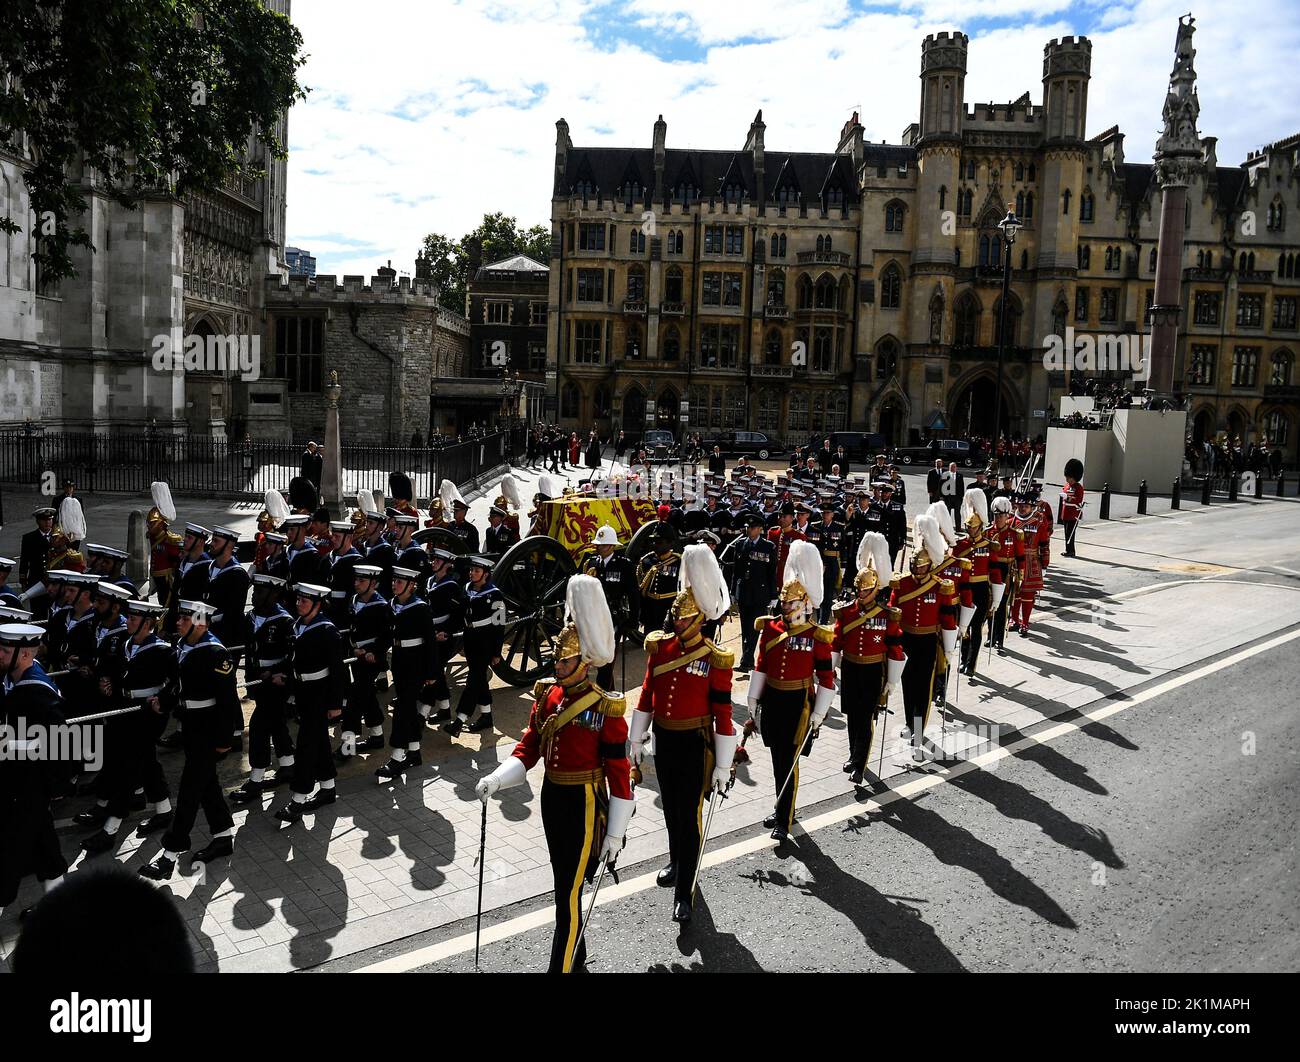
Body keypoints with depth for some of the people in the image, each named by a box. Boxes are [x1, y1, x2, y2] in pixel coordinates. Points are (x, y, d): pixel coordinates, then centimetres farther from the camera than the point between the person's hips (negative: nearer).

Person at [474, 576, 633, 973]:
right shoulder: (547, 695, 1)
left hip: (584, 805, -7)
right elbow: (528, 749, 4)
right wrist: (496, 780, -13)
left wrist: (615, 834, -14)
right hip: (551, 798, 7)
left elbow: (619, 775, -15)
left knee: (568, 896, -2)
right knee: (565, 884, 21)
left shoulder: (606, 709, -18)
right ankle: (576, 954, 41)